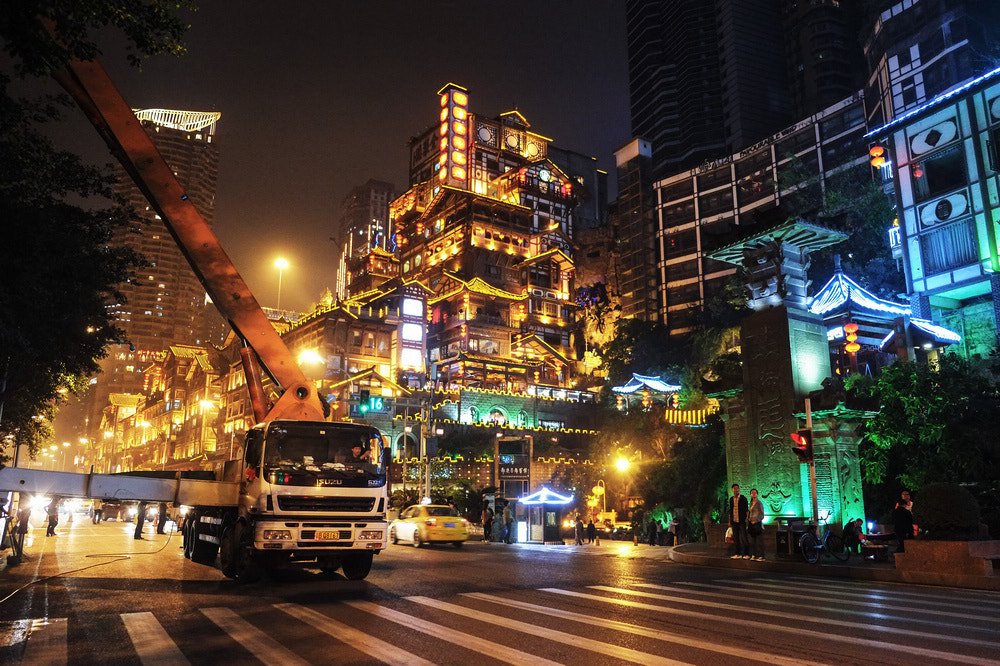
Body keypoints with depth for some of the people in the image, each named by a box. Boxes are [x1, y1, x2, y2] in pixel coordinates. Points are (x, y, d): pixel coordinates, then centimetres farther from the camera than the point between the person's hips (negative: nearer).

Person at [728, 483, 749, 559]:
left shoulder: (743, 499, -1)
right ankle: (738, 554, 14)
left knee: (743, 538, -7)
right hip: (734, 522, 4)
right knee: (736, 539, 7)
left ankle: (746, 554, -1)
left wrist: (746, 520, -8)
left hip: (741, 521, -4)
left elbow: (746, 510, -1)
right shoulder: (731, 499, 11)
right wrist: (730, 521, 15)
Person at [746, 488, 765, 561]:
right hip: (751, 524, 7)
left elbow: (762, 515, -7)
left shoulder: (759, 503, -7)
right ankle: (753, 555, 14)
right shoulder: (751, 503, 14)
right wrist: (748, 521, 12)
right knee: (752, 541, 8)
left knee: (759, 541, -6)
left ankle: (761, 556, -3)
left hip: (757, 523, -7)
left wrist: (755, 520, -15)